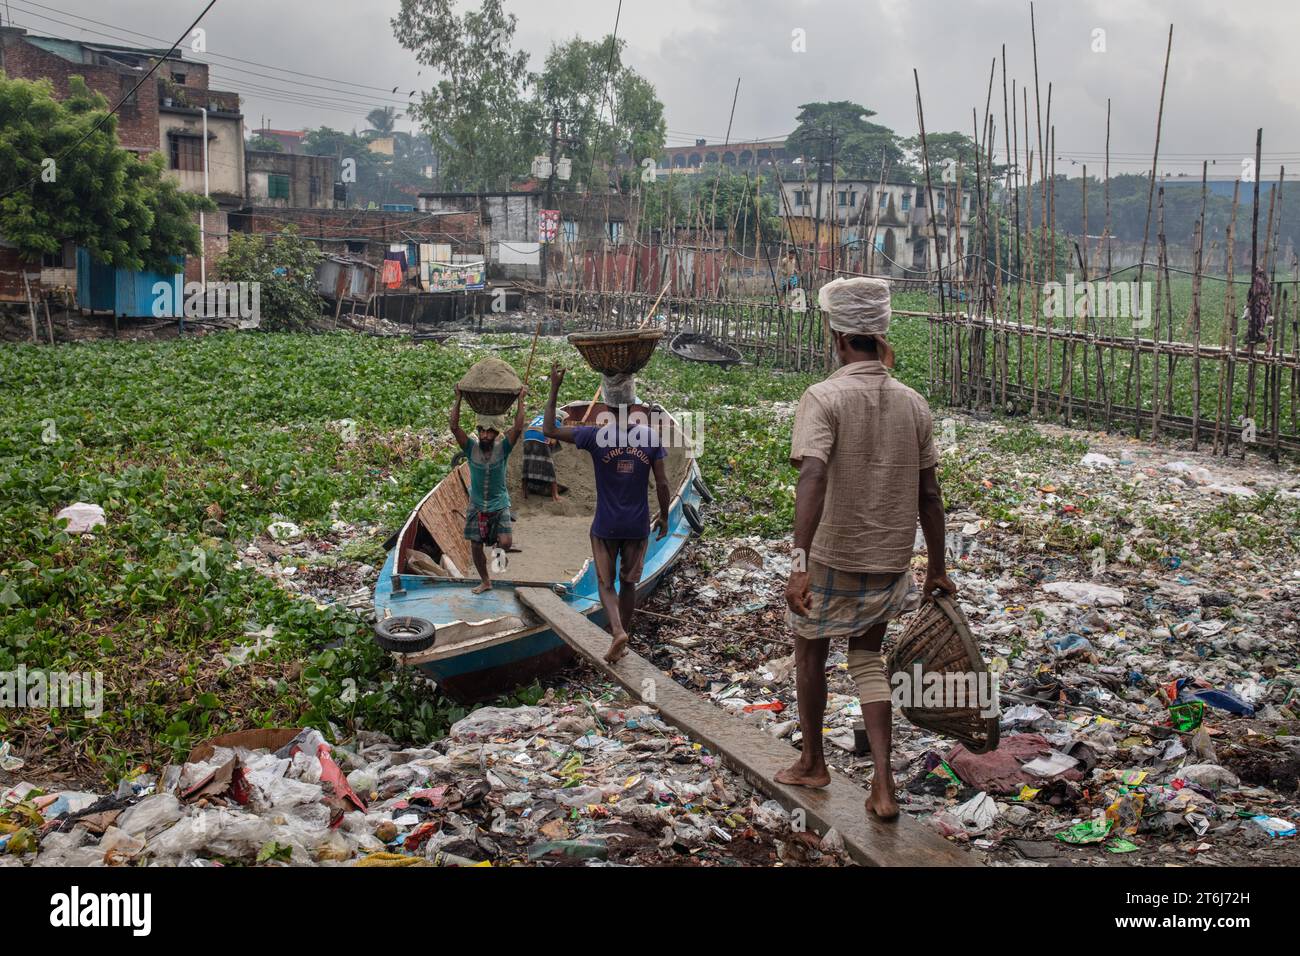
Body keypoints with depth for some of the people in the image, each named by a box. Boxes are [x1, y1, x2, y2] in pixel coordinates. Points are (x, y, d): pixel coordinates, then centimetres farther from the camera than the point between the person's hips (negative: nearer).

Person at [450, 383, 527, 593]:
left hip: (499, 505, -2)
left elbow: (518, 428, -22)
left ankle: (497, 548, 21)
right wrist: (458, 399, -23)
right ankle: (485, 581, 28)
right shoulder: (471, 448, -9)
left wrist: (521, 400, -23)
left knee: (506, 543, -18)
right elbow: (454, 427, -19)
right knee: (475, 547, 6)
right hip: (476, 506, 2)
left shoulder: (502, 448, -11)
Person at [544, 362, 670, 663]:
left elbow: (549, 430, -4)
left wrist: (554, 389, -1)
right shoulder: (650, 438, -7)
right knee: (628, 582, 16)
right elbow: (662, 484, -4)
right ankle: (623, 640, 25)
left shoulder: (596, 436, -14)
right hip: (638, 526, 2)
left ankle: (617, 631, -14)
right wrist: (664, 517, 11)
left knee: (606, 583, 9)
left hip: (606, 527, -2)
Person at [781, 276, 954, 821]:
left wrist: (800, 563, -34)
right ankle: (883, 786, 7)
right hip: (890, 562, 4)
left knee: (810, 655, 20)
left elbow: (812, 480, -29)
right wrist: (937, 569, 14)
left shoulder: (824, 398, -15)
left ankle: (812, 764, 37)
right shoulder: (914, 405, 1)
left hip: (832, 557, -4)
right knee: (867, 660, 20)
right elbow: (929, 495, 5)